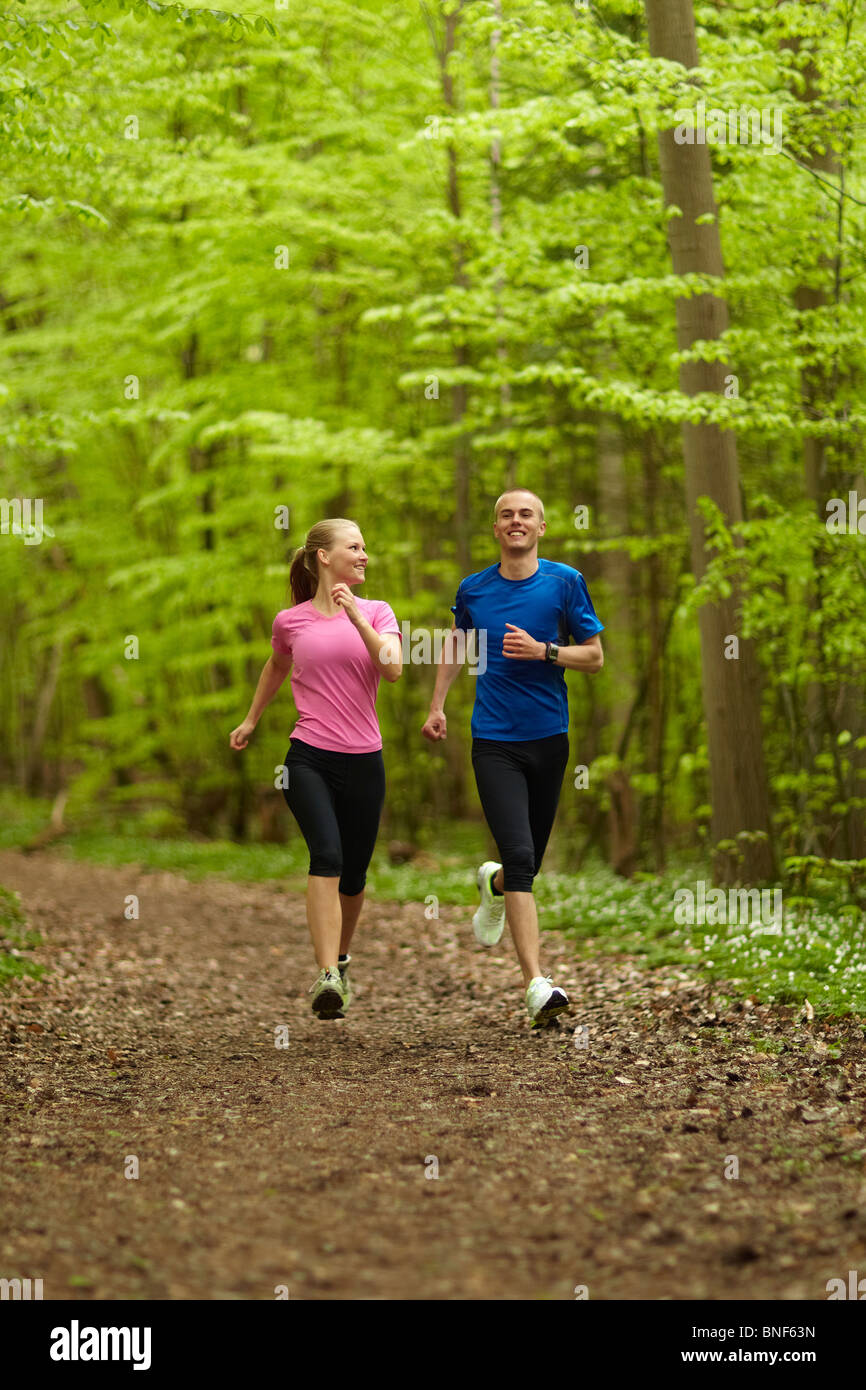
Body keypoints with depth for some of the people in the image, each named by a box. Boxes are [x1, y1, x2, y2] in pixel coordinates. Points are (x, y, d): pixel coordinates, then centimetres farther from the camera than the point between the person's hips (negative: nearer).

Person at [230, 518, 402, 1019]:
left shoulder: (376, 612, 6)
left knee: (353, 875, 10)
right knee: (327, 858, -22)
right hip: (309, 758, -2)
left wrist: (354, 614, -18)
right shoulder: (291, 621, 6)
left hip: (363, 761, 2)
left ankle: (340, 960, 38)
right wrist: (251, 720, 37)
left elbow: (393, 668, -12)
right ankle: (329, 979, -29)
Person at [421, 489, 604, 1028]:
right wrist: (438, 706, 17)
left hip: (549, 738, 1)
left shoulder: (565, 582, 1)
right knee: (520, 857, -16)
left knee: (529, 863, 12)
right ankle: (538, 985, -20)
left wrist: (543, 651, -14)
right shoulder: (474, 589, 6)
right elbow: (457, 641, 25)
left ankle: (494, 884, 51)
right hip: (494, 742, -1)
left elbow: (595, 656, 2)